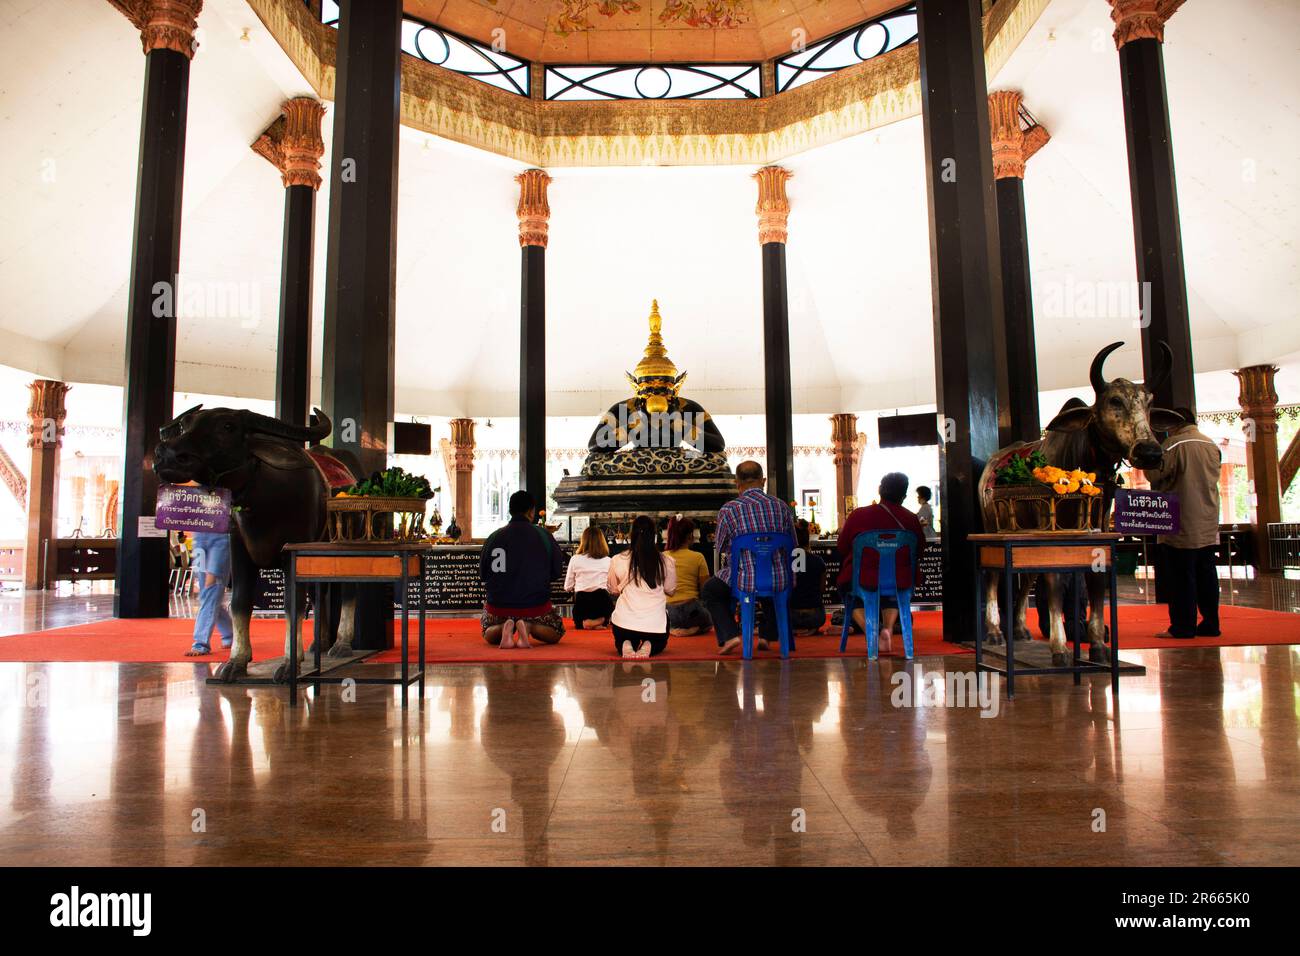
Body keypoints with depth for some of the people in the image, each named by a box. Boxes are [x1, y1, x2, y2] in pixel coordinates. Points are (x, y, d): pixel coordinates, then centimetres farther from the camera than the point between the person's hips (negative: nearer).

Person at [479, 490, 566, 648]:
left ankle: (503, 628, -6)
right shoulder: (543, 535, -6)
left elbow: (483, 574, 6)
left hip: (498, 605, 2)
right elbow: (557, 571, 2)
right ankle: (528, 627, -9)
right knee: (557, 632, 23)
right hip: (535, 605, -2)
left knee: (488, 634, 30)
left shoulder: (493, 537, -2)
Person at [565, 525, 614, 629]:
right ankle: (599, 621, 1)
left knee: (579, 625, 31)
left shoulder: (575, 559, -1)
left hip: (581, 602, 1)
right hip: (602, 602, 0)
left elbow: (567, 587, 5)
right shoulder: (608, 561, 0)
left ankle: (584, 622, -3)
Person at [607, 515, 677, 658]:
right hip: (656, 623, 0)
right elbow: (670, 590, 8)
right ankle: (648, 647, -2)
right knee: (658, 645, 33)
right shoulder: (667, 562, -6)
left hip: (624, 621, 0)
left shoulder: (617, 561, -6)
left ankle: (627, 646, -3)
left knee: (620, 645, 32)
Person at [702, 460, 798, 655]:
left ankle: (730, 635, 8)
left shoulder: (728, 509, -8)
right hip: (780, 581, 3)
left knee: (709, 590, 27)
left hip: (743, 580, -3)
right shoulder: (782, 506, 3)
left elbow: (720, 548, 5)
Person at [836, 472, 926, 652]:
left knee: (845, 589, 31)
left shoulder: (858, 515, -7)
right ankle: (889, 627, 13)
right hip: (900, 582, 2)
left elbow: (841, 548, 1)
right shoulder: (911, 520, -3)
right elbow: (920, 550, 11)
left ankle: (869, 629, 5)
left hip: (861, 579, -2)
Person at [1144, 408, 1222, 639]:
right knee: (1206, 574, 11)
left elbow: (1154, 474, -14)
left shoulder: (1174, 444, -12)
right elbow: (1212, 478, 20)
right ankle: (1210, 624, 15)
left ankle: (1183, 626, 0)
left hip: (1182, 524, -7)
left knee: (1181, 576, -3)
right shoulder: (1212, 445, 11)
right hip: (1209, 524, 7)